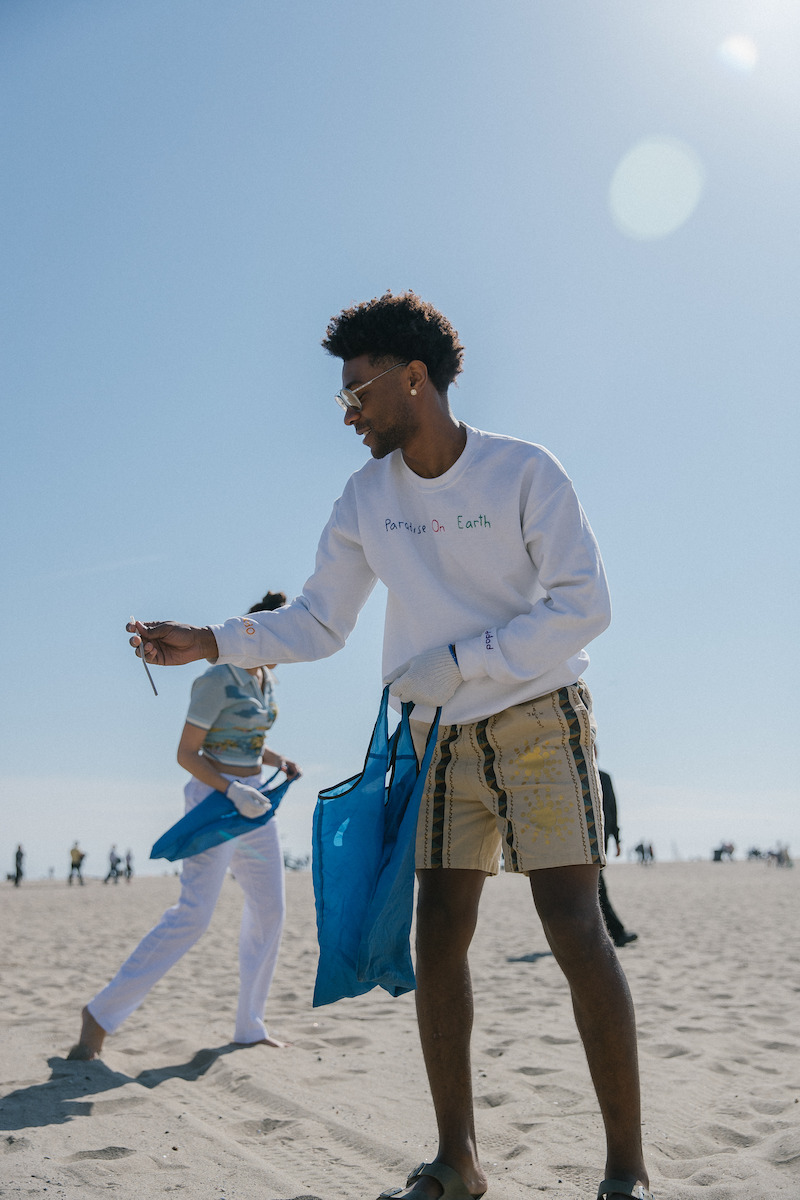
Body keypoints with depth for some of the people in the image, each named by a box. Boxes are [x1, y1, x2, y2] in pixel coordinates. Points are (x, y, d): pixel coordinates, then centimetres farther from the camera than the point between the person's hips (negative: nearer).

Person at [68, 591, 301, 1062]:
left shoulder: (267, 681, 11)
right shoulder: (217, 681, -14)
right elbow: (187, 753, -15)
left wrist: (280, 762, 6)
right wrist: (232, 790, -24)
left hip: (255, 800, 9)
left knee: (270, 912, 7)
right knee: (194, 914, -15)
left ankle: (250, 1027, 19)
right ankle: (101, 1014, -4)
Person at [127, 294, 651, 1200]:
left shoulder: (524, 472, -9)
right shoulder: (366, 499, 3)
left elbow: (583, 605, -12)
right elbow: (317, 623, 7)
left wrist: (456, 660, -17)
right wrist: (208, 642, -6)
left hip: (538, 720, -4)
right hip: (440, 737, 4)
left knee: (575, 930, -10)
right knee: (437, 939, 3)